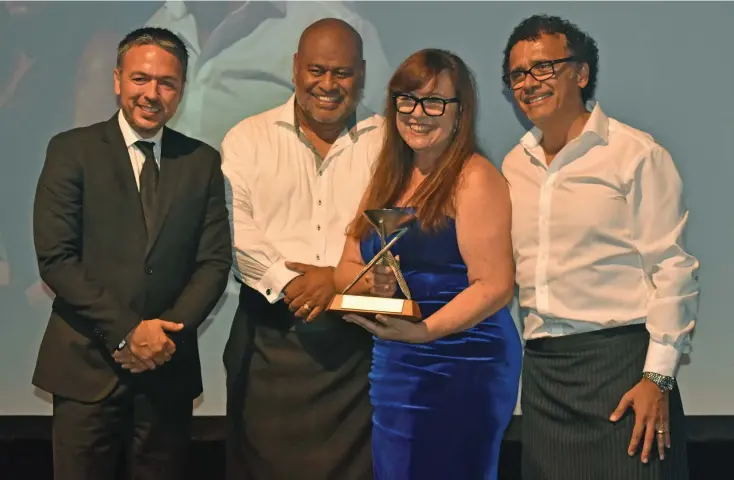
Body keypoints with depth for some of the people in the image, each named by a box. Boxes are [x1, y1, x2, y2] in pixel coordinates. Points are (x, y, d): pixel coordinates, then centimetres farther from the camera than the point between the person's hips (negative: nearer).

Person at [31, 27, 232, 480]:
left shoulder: (203, 161, 6)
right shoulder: (72, 150, -2)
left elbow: (215, 261, 3)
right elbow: (55, 258, -8)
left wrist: (167, 331, -10)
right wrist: (126, 331, -13)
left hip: (169, 366, 2)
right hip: (87, 363, -2)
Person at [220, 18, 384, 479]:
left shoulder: (387, 140, 6)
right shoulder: (249, 138, 7)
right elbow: (233, 226, -5)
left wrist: (340, 276, -17)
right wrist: (287, 281, -16)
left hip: (358, 338, 0)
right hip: (268, 336, 0)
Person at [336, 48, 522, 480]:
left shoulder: (474, 178, -11)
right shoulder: (389, 178, 11)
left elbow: (495, 287, -16)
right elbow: (348, 268, 11)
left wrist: (423, 330, -26)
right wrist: (372, 284, -11)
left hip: (461, 370, -7)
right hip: (393, 369, 7)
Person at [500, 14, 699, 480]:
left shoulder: (636, 154, -4)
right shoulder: (514, 166, 13)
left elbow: (672, 270, -8)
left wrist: (657, 377, -14)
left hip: (619, 355, -5)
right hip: (541, 367, 5)